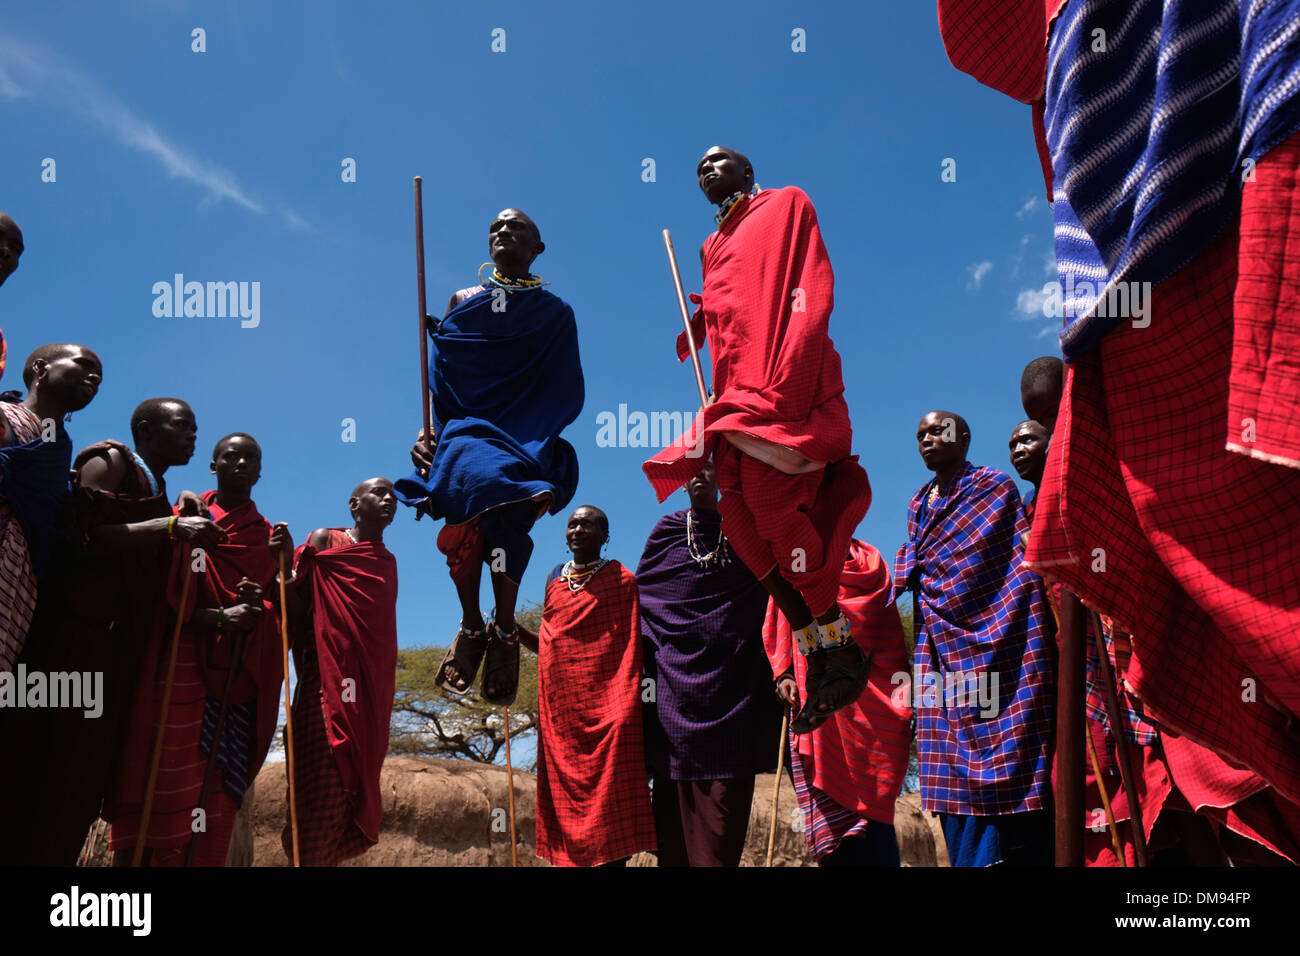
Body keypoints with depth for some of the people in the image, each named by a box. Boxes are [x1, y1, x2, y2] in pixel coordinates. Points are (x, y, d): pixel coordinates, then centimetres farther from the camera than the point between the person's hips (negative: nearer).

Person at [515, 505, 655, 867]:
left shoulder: (622, 581, 2)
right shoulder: (554, 579, 16)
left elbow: (636, 646, -2)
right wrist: (516, 632, 3)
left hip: (607, 704, -5)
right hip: (560, 705, 5)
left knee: (608, 793, -10)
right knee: (566, 792, 2)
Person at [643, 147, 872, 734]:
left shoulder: (786, 206, 10)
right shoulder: (712, 248, 30)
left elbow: (810, 292, -3)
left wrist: (785, 381, -17)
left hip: (785, 385, -7)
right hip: (735, 392, 7)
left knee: (771, 500, -20)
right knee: (743, 521, -4)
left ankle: (840, 653, -11)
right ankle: (818, 654, 2)